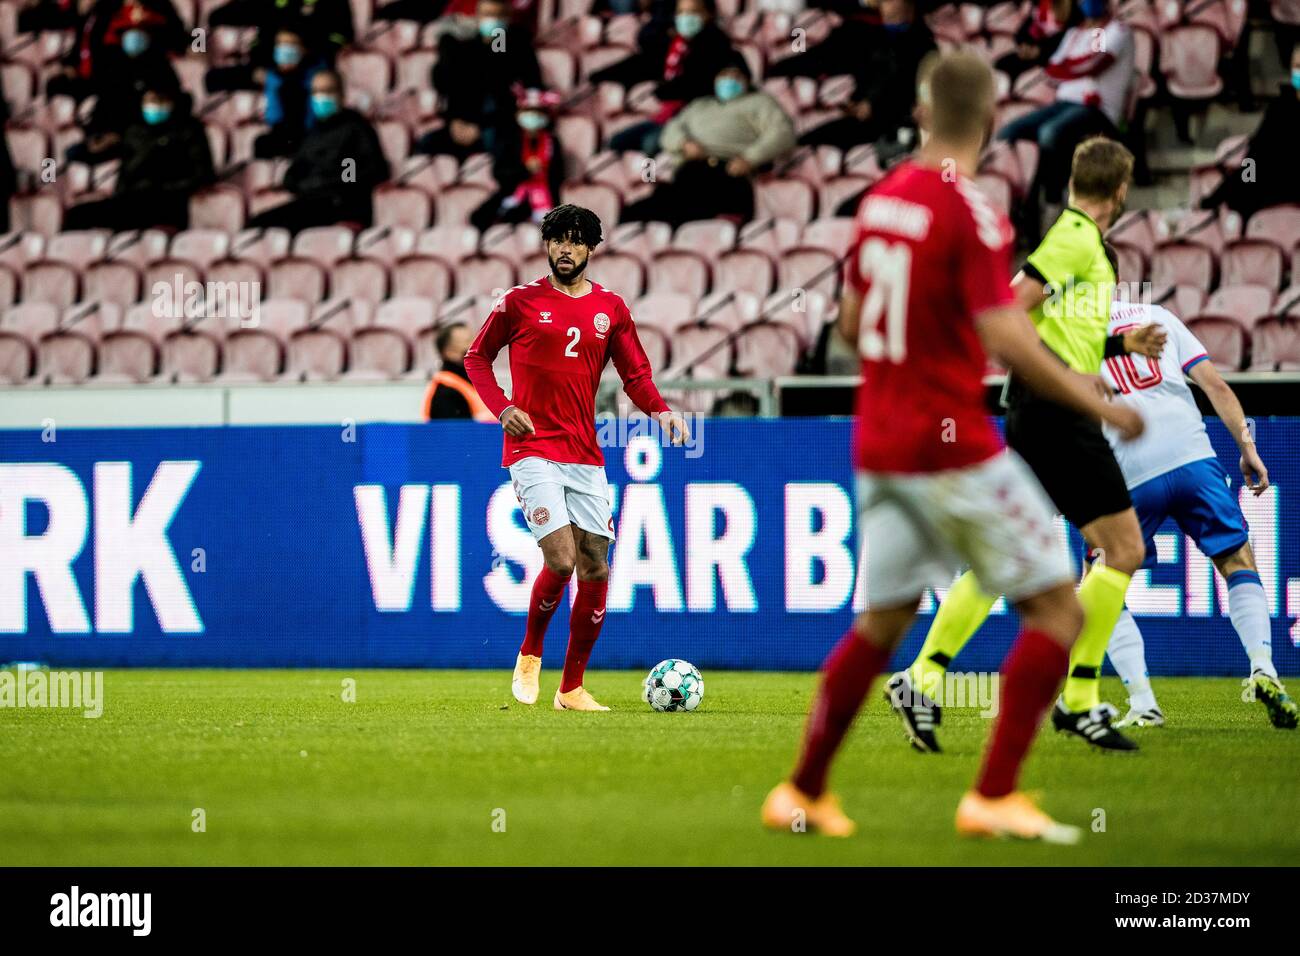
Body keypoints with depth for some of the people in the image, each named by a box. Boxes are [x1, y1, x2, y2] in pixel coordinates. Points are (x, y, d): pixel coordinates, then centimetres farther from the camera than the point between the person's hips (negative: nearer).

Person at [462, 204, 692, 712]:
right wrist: (503, 408, -8)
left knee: (595, 570, 2)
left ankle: (571, 688, 12)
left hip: (585, 456, 4)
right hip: (532, 449, -4)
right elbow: (476, 357, 9)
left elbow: (635, 374, 11)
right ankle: (529, 656, 8)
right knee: (561, 560, -18)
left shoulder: (611, 308, 9)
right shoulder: (521, 302, 1)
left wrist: (660, 409, -10)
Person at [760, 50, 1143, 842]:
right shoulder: (971, 213, -16)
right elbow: (1007, 340, -22)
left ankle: (803, 792, 21)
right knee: (1057, 608, -1)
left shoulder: (882, 199, 7)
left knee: (882, 621, 19)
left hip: (878, 444, 8)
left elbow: (852, 322, 17)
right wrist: (1098, 405, -12)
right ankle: (995, 796, -8)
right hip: (953, 444, -8)